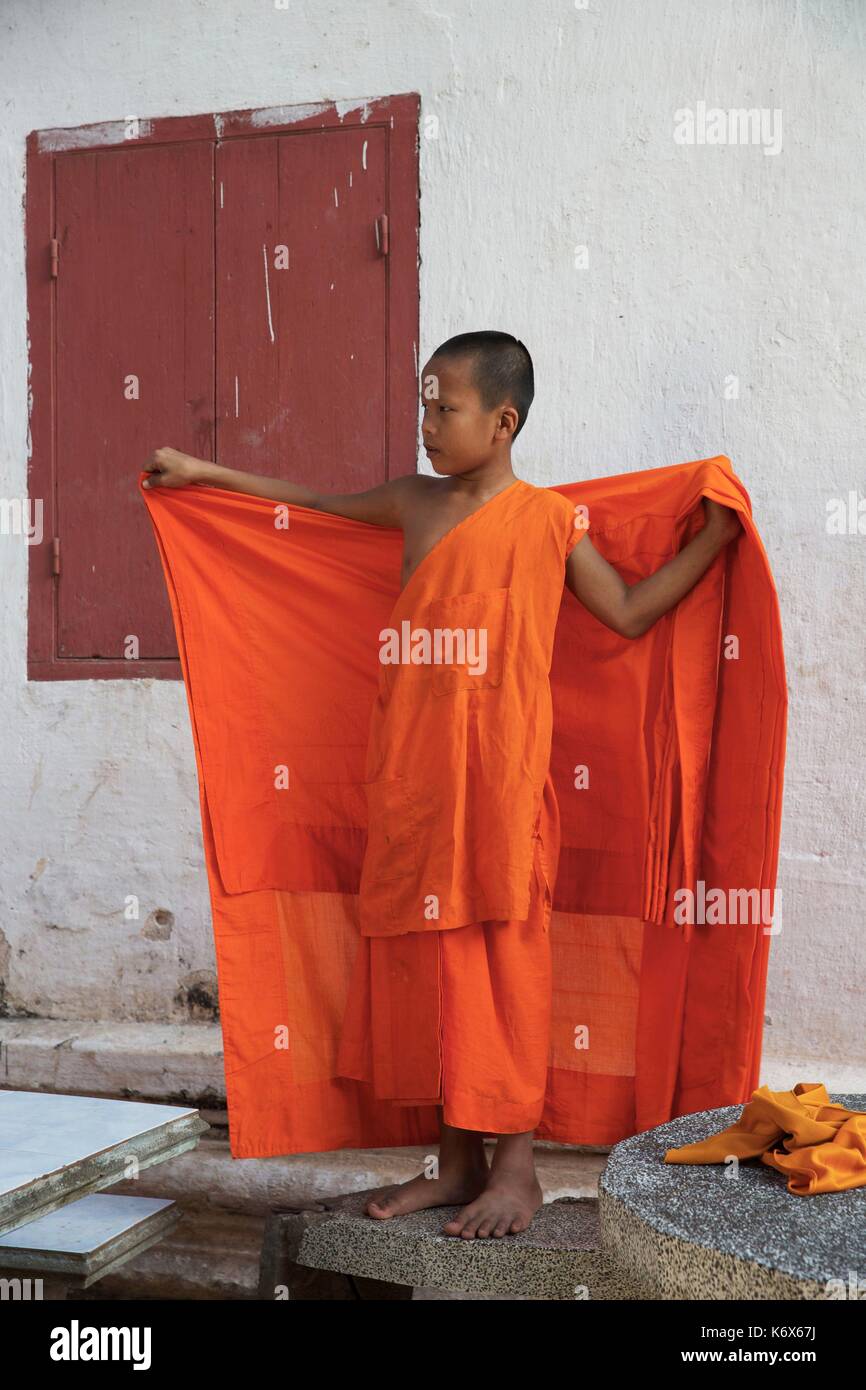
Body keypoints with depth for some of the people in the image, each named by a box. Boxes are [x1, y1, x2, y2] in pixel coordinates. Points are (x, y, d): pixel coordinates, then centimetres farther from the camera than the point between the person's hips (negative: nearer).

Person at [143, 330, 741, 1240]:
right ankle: (457, 1160, 20)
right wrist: (204, 473, 29)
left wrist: (711, 538, -3)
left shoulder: (549, 520, -2)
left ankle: (515, 1168, 11)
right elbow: (314, 503, 25)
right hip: (411, 774, 5)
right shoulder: (414, 502, 11)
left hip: (499, 781, -5)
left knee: (502, 961, 0)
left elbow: (629, 613, 4)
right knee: (429, 957, 8)